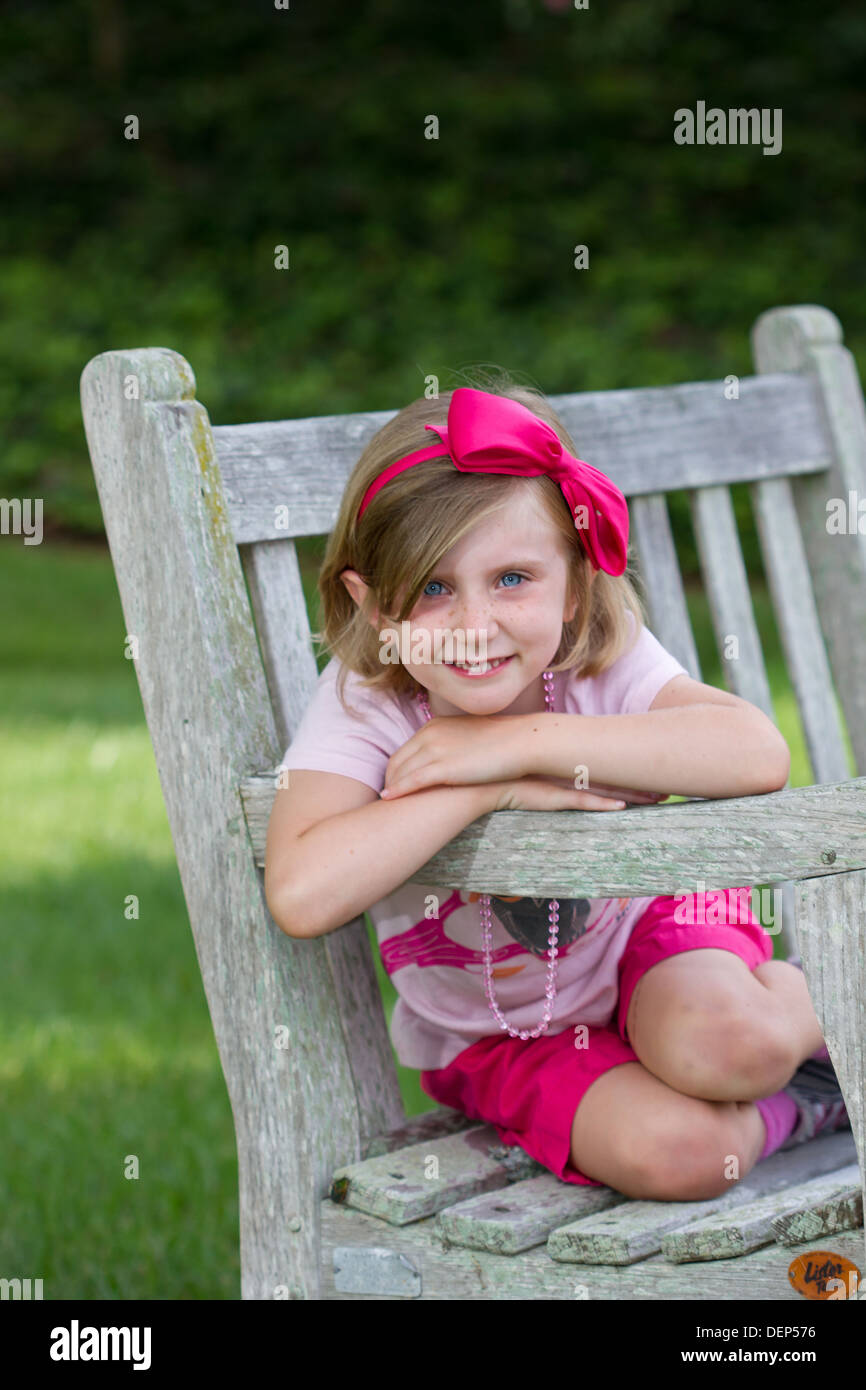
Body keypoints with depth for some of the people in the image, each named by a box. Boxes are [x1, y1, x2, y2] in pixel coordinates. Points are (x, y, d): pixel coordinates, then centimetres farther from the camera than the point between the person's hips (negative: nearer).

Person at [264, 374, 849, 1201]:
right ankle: (806, 1100, 5)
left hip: (645, 925, 1)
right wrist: (495, 790, -36)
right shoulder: (361, 707, -24)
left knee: (722, 1047, -33)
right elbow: (300, 896, -40)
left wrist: (524, 741, -38)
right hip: (497, 1039, 0)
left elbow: (758, 755, -39)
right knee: (675, 1150, -27)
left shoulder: (605, 660, -20)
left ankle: (802, 1000, 2)